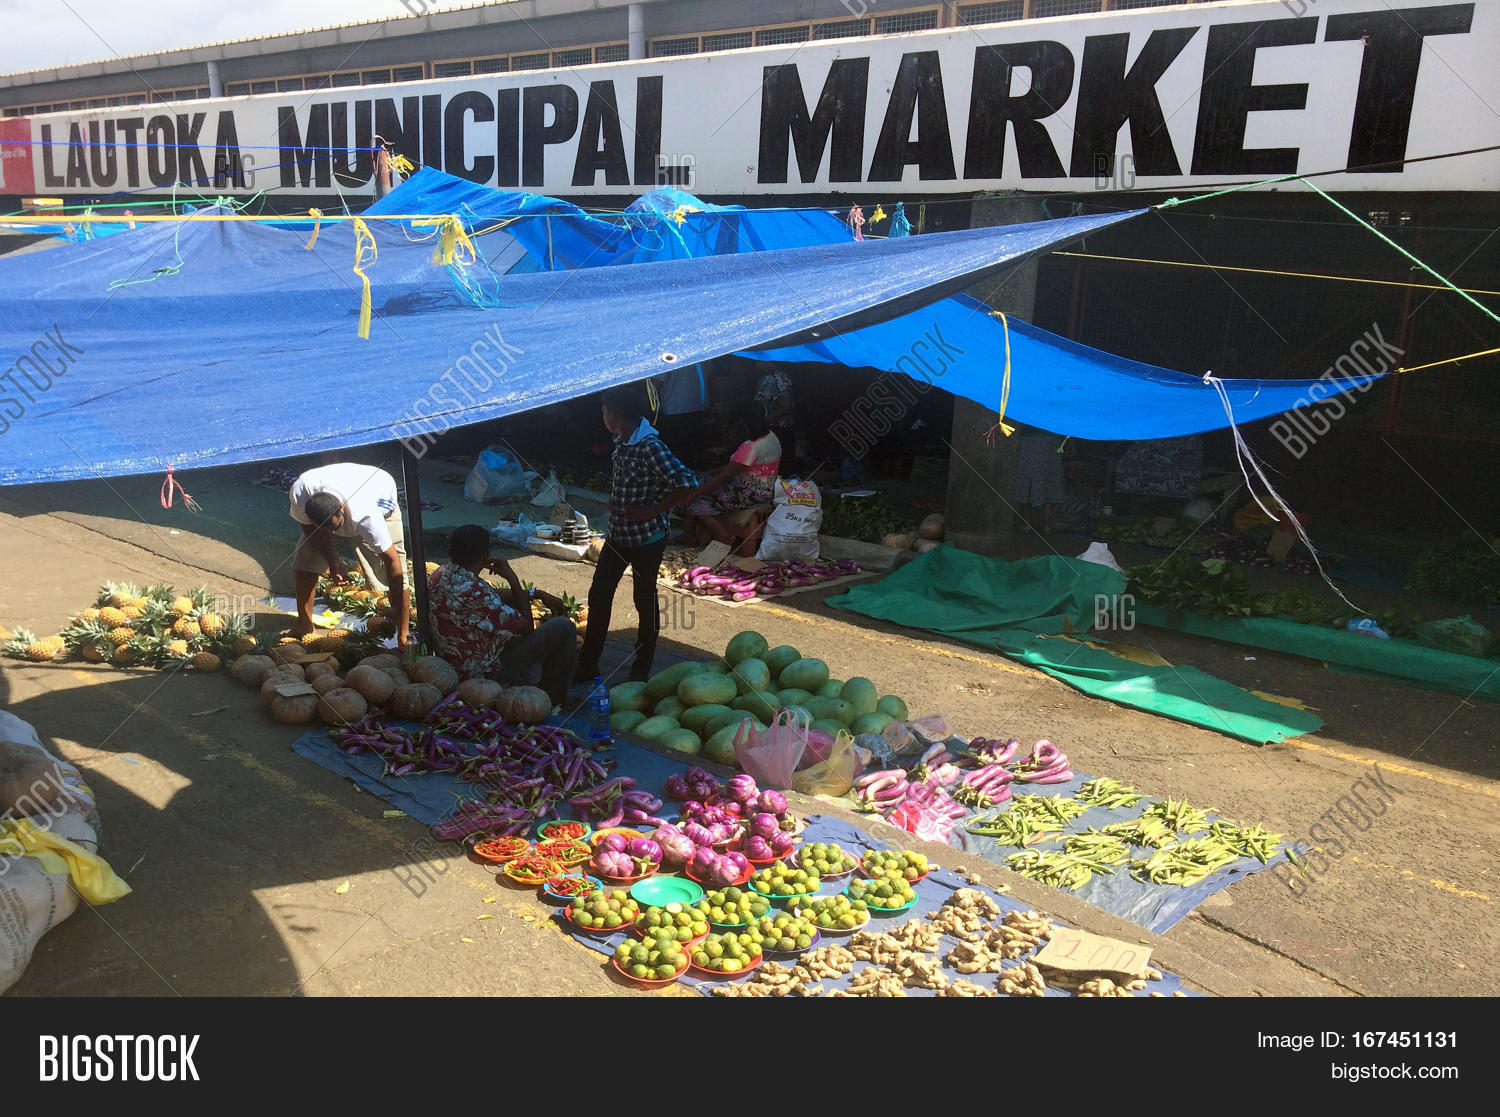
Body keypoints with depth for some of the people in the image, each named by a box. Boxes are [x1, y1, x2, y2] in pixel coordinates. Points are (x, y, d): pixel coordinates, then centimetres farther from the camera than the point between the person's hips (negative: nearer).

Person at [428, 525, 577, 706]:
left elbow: (494, 595, 12)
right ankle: (554, 694, 16)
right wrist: (511, 577, -16)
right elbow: (527, 626, -21)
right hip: (484, 671, -9)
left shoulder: (440, 574, -5)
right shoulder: (474, 592, -33)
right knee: (563, 626, -5)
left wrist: (536, 594, 12)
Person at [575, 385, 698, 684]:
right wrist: (615, 502, 9)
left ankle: (641, 671, 22)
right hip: (618, 534, 8)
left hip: (646, 538, -8)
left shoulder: (650, 447, -23)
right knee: (599, 595, 12)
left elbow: (688, 484, -29)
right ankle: (587, 664, 25)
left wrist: (651, 512, -23)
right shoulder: (621, 442, 3)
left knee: (645, 602, 7)